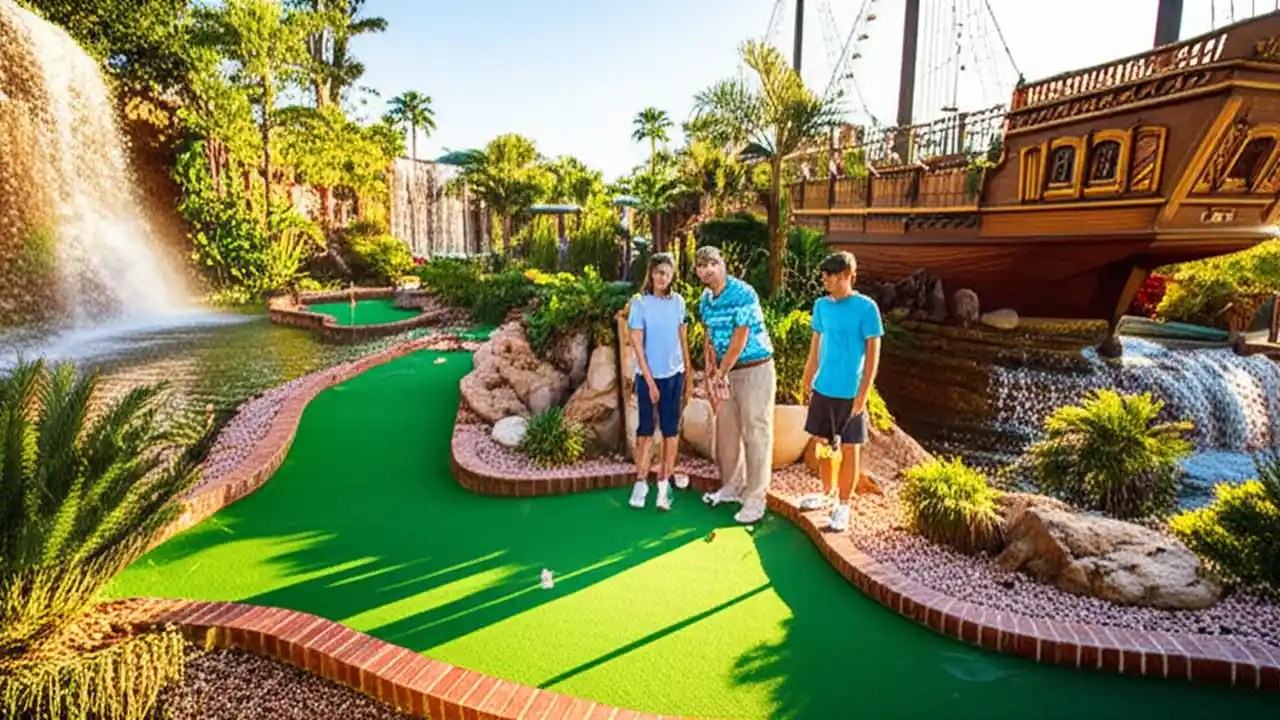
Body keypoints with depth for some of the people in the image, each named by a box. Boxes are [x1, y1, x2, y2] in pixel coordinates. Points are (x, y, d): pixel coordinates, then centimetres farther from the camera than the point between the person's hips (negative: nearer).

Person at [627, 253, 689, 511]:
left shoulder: (678, 301, 1)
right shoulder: (640, 302, -9)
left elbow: (683, 338, 9)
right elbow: (637, 344, -10)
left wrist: (688, 372, 9)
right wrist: (649, 380, -12)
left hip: (674, 375, 3)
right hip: (648, 375, -3)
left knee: (671, 430, 6)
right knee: (645, 429, 5)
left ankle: (664, 483, 17)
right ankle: (641, 482, 17)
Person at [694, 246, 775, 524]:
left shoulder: (743, 293, -18)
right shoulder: (705, 301, 6)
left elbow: (740, 339, -18)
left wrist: (720, 375, -12)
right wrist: (710, 375, 1)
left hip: (755, 370, -7)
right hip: (726, 372, 8)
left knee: (755, 435, -1)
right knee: (726, 431, 15)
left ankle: (755, 499, 9)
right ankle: (732, 487, 31)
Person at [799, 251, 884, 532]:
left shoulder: (866, 308, -12)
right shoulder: (822, 305, 3)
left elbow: (873, 354, -10)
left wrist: (863, 394, -14)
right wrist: (807, 380, 12)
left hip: (850, 393, -5)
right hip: (823, 388, 5)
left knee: (849, 448, 6)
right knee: (824, 443, 15)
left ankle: (843, 505, 20)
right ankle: (829, 493, 35)